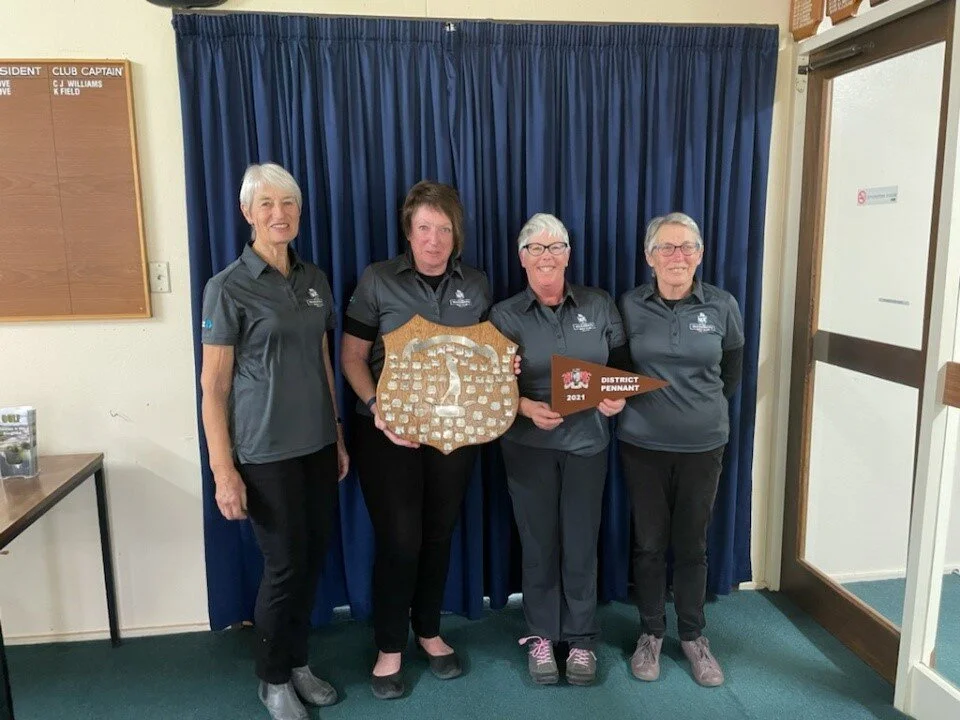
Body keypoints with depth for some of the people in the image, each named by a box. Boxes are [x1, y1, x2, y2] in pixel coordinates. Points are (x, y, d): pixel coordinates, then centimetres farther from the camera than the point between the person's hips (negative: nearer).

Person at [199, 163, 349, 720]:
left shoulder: (315, 280, 7)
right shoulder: (229, 287, -10)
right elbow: (213, 386, -10)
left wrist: (338, 435, 12)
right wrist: (224, 469, -14)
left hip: (317, 444, 6)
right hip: (266, 452, -5)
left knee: (315, 556, 12)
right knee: (286, 563, 4)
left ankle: (299, 662, 34)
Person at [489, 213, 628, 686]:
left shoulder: (599, 305, 3)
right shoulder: (504, 315, -1)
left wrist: (618, 397, -12)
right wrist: (527, 408, -19)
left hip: (587, 442, 1)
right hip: (529, 445, -1)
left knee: (582, 542, 8)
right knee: (538, 541, 9)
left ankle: (581, 639, 28)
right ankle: (540, 635, 28)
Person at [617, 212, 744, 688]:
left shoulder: (722, 306, -3)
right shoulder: (630, 305, -5)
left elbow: (732, 368, 12)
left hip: (703, 445, 0)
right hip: (642, 444, 0)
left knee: (692, 544, 11)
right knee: (648, 542, 10)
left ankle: (693, 636, 30)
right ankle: (650, 633, 29)